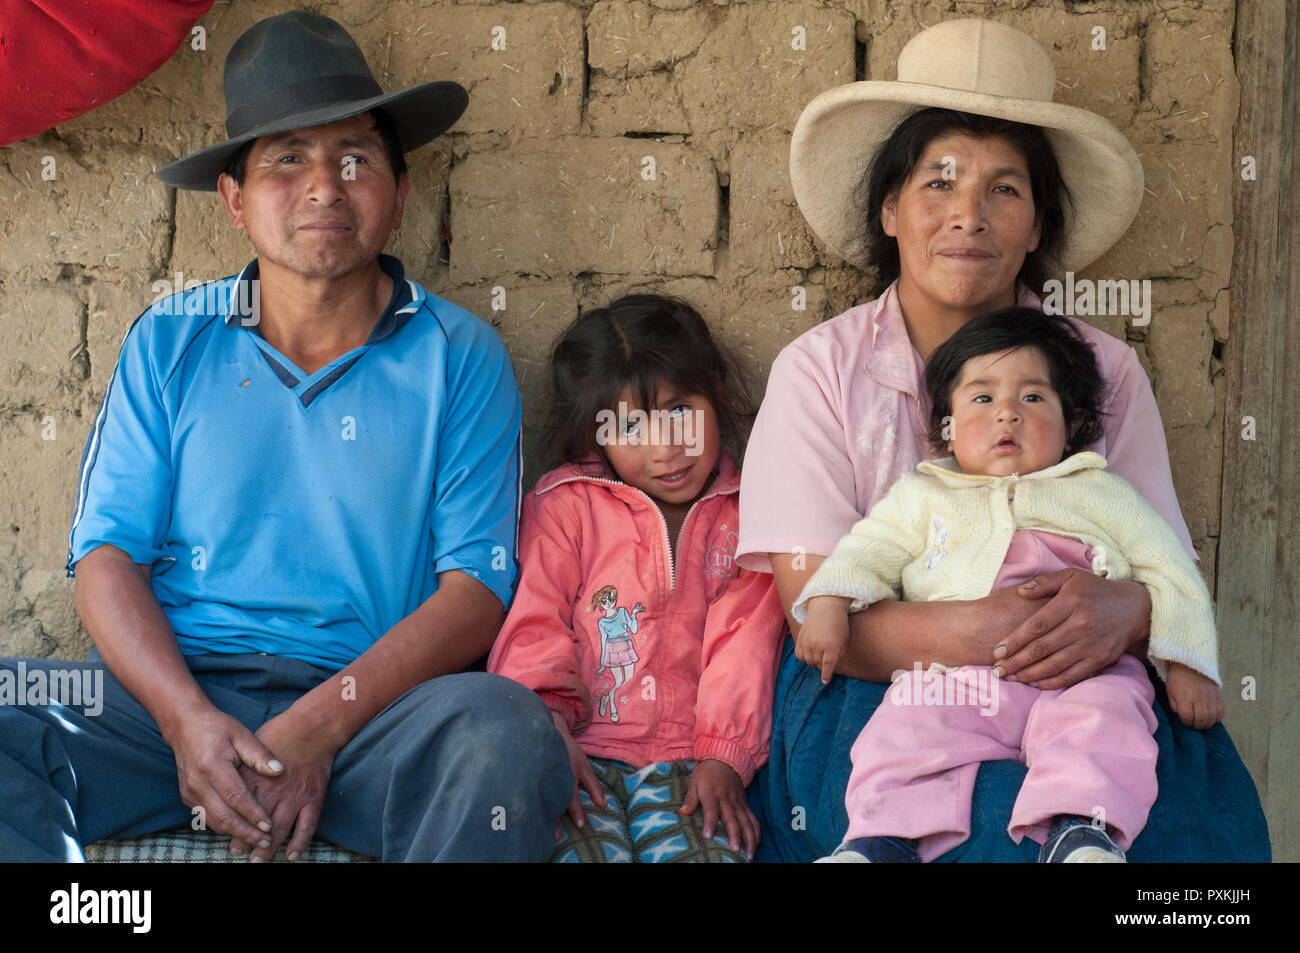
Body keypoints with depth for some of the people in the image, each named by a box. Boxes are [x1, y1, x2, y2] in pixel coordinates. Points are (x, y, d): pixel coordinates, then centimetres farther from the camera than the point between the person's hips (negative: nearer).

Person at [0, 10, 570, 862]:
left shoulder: (460, 359, 5)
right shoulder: (168, 345, 11)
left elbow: (476, 584, -1)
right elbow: (108, 554, 5)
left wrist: (320, 726, -16)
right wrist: (189, 720, -14)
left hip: (370, 704, -1)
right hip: (166, 691, 1)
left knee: (506, 730, -33)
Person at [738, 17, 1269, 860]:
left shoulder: (1105, 371, 6)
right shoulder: (818, 372, 0)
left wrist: (1121, 610, -24)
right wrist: (968, 632, -28)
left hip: (1072, 697, 3)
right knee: (1010, 816, -31)